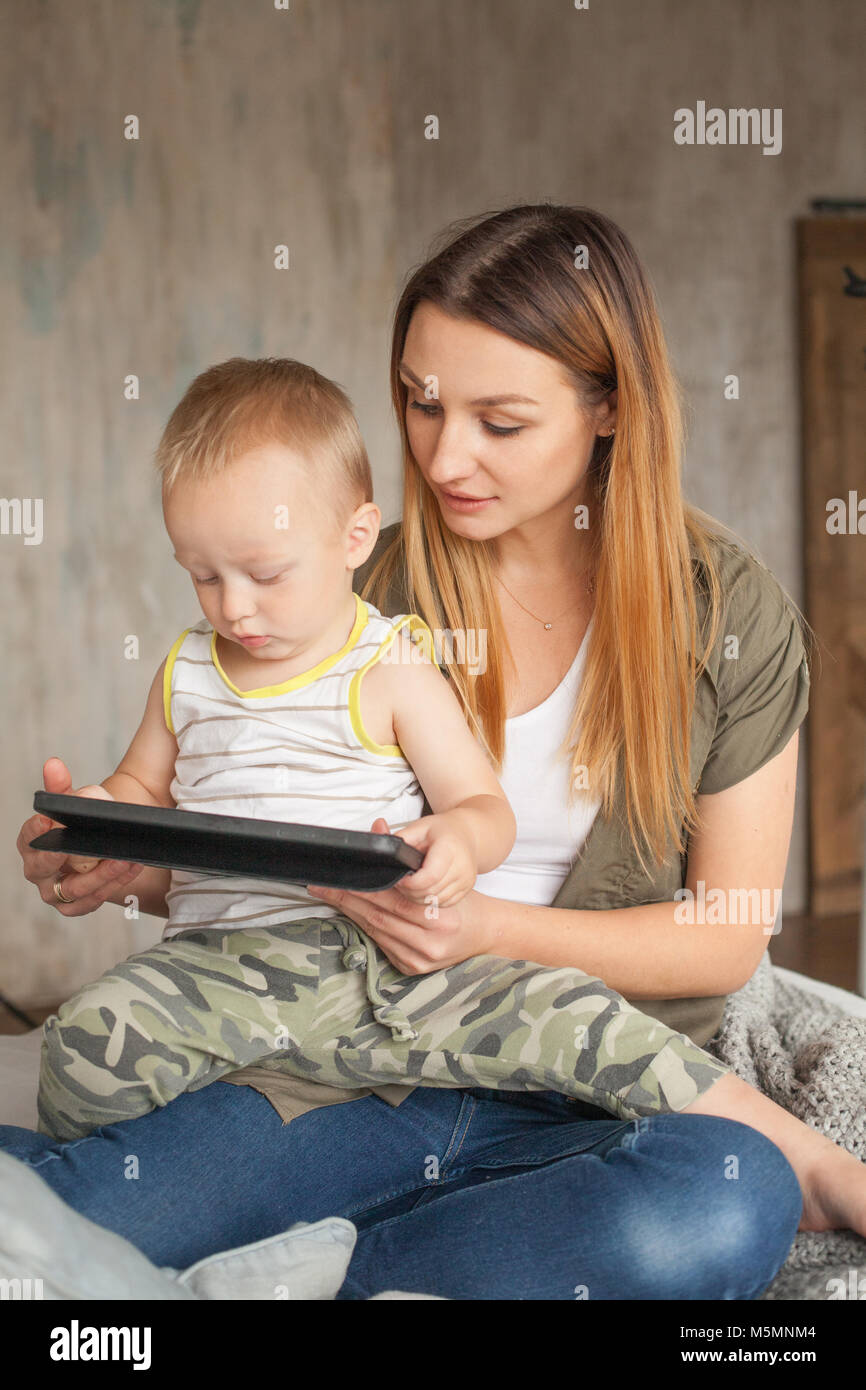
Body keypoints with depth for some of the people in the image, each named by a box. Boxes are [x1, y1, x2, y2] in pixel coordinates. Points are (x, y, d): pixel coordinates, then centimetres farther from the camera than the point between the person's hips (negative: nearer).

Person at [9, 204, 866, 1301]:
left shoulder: (730, 617, 0)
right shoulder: (369, 590, 5)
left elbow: (727, 941, 1)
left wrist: (492, 927, -15)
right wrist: (125, 867, -8)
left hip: (599, 1098, 1)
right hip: (369, 1065, -1)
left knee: (720, 1209, -35)